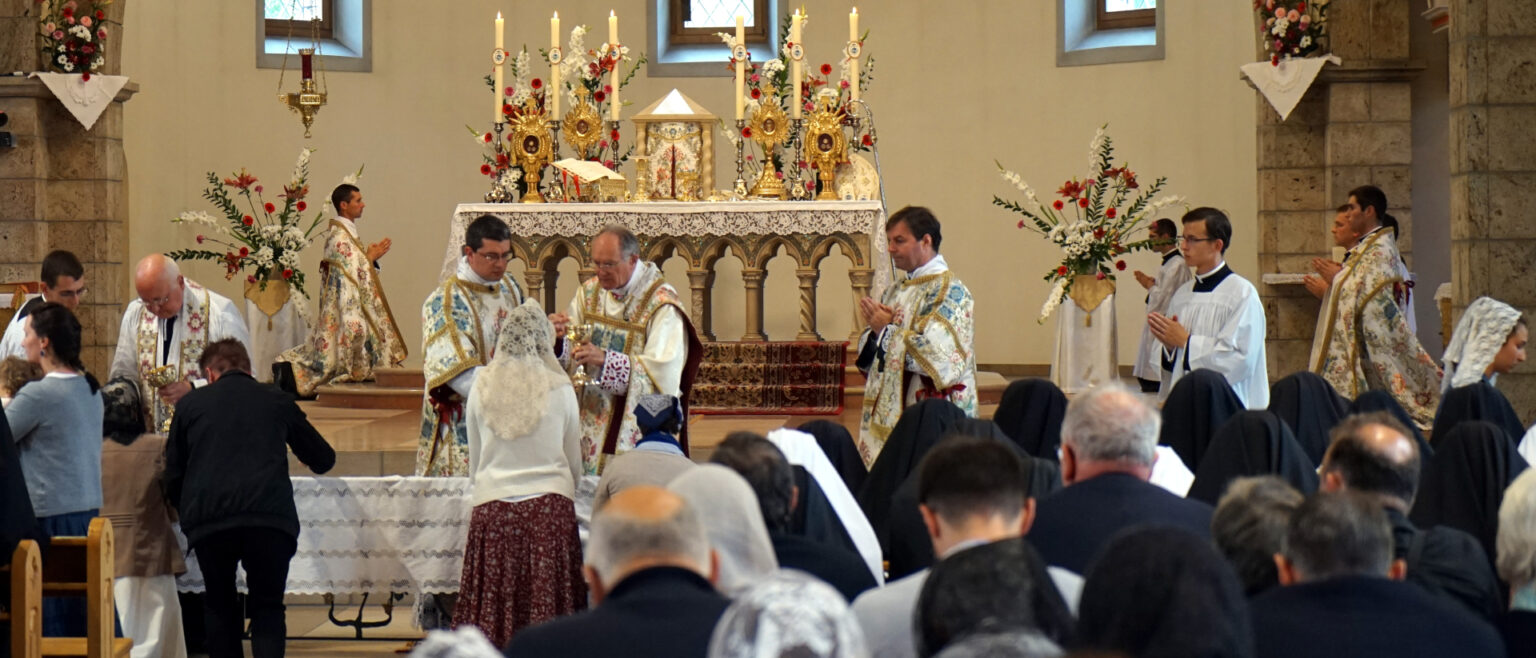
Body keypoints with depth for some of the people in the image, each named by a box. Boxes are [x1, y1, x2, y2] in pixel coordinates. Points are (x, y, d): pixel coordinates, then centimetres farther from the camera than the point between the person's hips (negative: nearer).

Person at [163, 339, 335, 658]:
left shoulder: (190, 403, 19)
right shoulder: (277, 401, 20)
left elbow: (173, 476, 19)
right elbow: (323, 459, 30)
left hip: (208, 520, 0)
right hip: (270, 516, 0)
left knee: (220, 608, 18)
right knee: (268, 608, 9)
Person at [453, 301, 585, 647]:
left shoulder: (481, 389, 1)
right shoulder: (559, 389, -3)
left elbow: (474, 462, 11)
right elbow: (574, 460, 9)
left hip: (492, 506, 1)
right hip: (550, 506, -1)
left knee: (494, 611, 1)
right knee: (547, 606, 0)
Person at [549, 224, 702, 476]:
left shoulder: (662, 303, -12)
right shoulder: (590, 291, 7)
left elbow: (662, 371, -22)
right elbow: (569, 351, 6)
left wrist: (604, 360, -30)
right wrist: (557, 338, -18)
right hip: (593, 418, 5)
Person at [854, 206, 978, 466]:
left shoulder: (949, 291, -8)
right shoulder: (895, 292, 16)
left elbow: (936, 354, -21)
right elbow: (869, 358, 18)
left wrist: (888, 328, -11)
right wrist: (874, 330, -3)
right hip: (887, 414, 8)